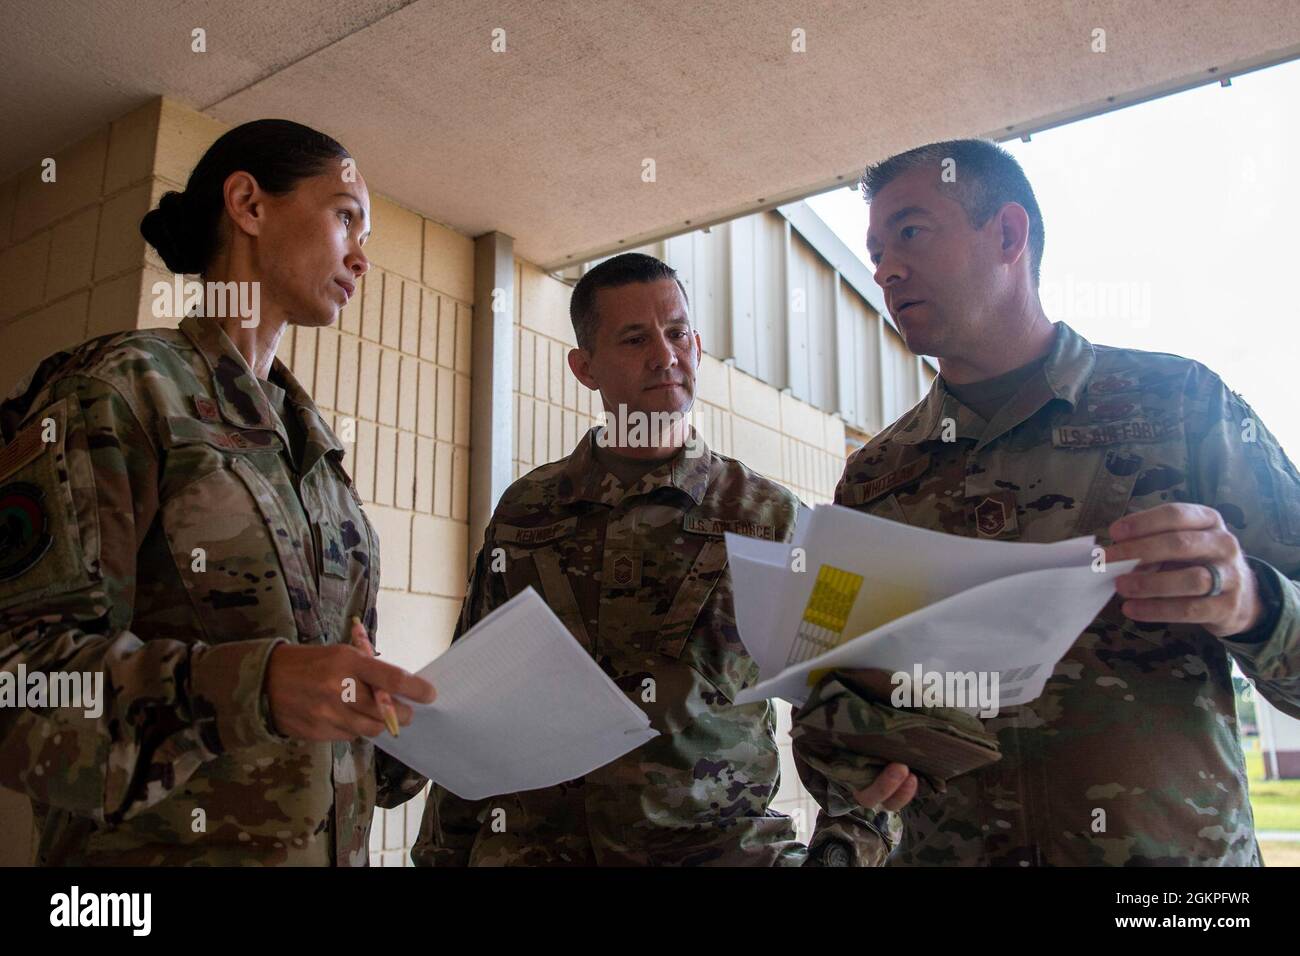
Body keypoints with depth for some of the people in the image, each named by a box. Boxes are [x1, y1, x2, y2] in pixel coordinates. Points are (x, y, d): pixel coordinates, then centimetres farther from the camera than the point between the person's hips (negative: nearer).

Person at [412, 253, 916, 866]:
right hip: (534, 845, 0)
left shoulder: (768, 517, 4)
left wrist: (849, 839, -14)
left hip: (717, 844, 1)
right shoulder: (525, 511, 10)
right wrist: (444, 853, 10)